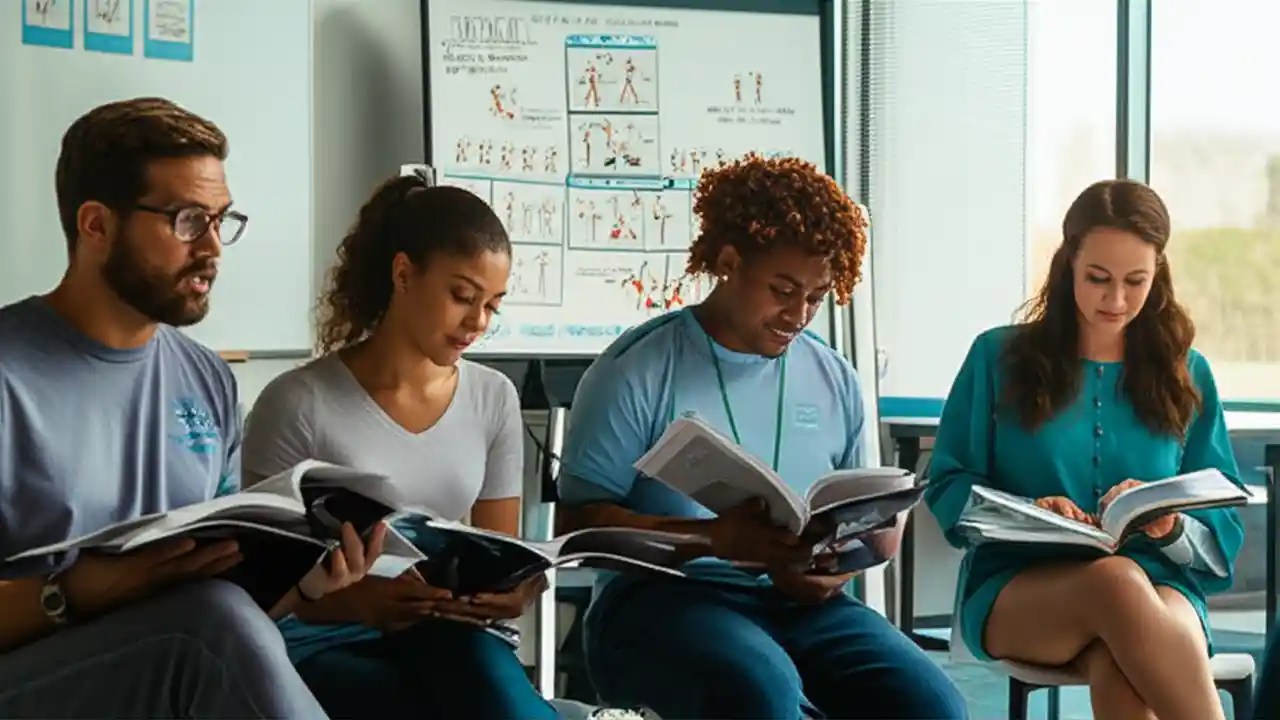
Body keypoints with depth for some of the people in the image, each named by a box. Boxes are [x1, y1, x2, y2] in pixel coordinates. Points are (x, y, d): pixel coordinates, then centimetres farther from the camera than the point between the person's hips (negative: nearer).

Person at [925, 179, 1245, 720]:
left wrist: (1171, 527, -14)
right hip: (1016, 589, -1)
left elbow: (1222, 524, 10)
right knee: (1116, 580, -39)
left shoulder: (1187, 374, 12)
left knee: (1119, 669, -39)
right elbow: (949, 487, 6)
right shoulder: (999, 357, 7)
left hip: (1160, 585, 1)